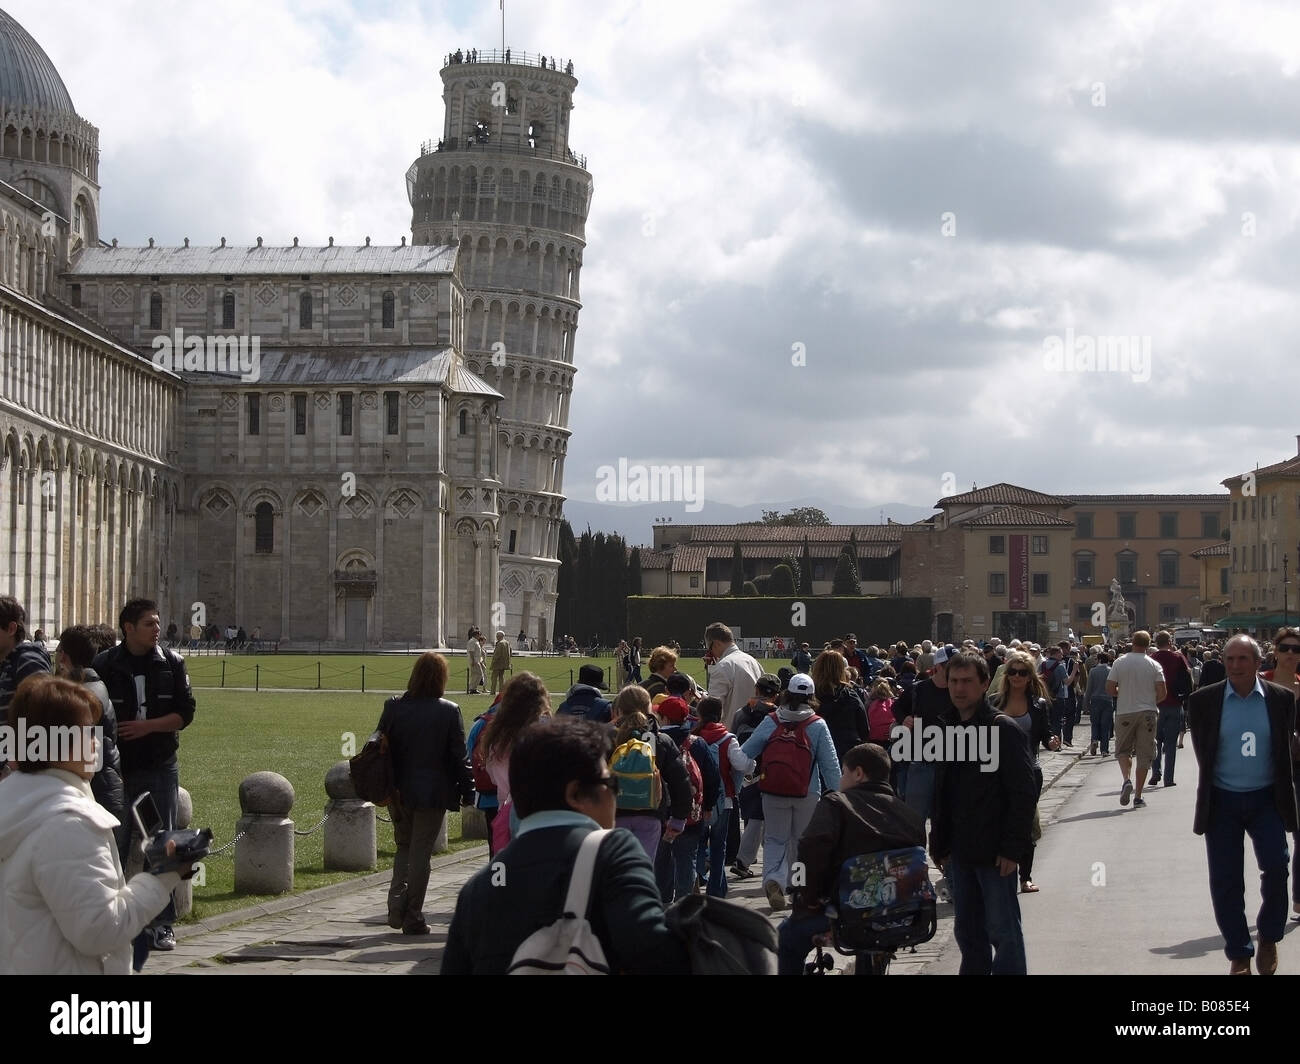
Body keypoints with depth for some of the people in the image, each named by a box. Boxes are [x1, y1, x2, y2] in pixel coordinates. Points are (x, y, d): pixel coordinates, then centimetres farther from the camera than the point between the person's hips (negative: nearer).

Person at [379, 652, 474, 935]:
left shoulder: (393, 707, -3)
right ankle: (413, 919, 7)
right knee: (420, 853, 4)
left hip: (399, 792, 3)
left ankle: (396, 907, 4)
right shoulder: (448, 712, -10)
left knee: (403, 846, 19)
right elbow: (459, 757, -7)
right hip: (433, 793, -3)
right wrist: (467, 792, 3)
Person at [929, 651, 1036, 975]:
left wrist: (1012, 848, -17)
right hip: (959, 852, 7)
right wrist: (940, 844, 11)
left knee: (1003, 931, 0)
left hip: (994, 852, -7)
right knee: (967, 930, 13)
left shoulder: (1003, 729, -10)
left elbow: (1023, 794, -13)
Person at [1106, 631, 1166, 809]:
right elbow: (1162, 693, -7)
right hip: (1148, 713, 0)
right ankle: (1138, 796, 5)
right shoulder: (1154, 665, -3)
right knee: (1144, 754, 6)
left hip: (1125, 713, 0)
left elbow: (1109, 689, -4)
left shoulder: (1120, 662, -3)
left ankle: (1127, 779, -13)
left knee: (1123, 750, 13)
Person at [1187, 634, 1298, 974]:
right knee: (1225, 881, 2)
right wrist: (1213, 784, 6)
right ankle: (1239, 955, 15)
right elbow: (1202, 752, 5)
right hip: (1222, 801, 0)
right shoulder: (1203, 701, -3)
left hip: (1266, 798, 0)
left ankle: (1269, 939, 9)